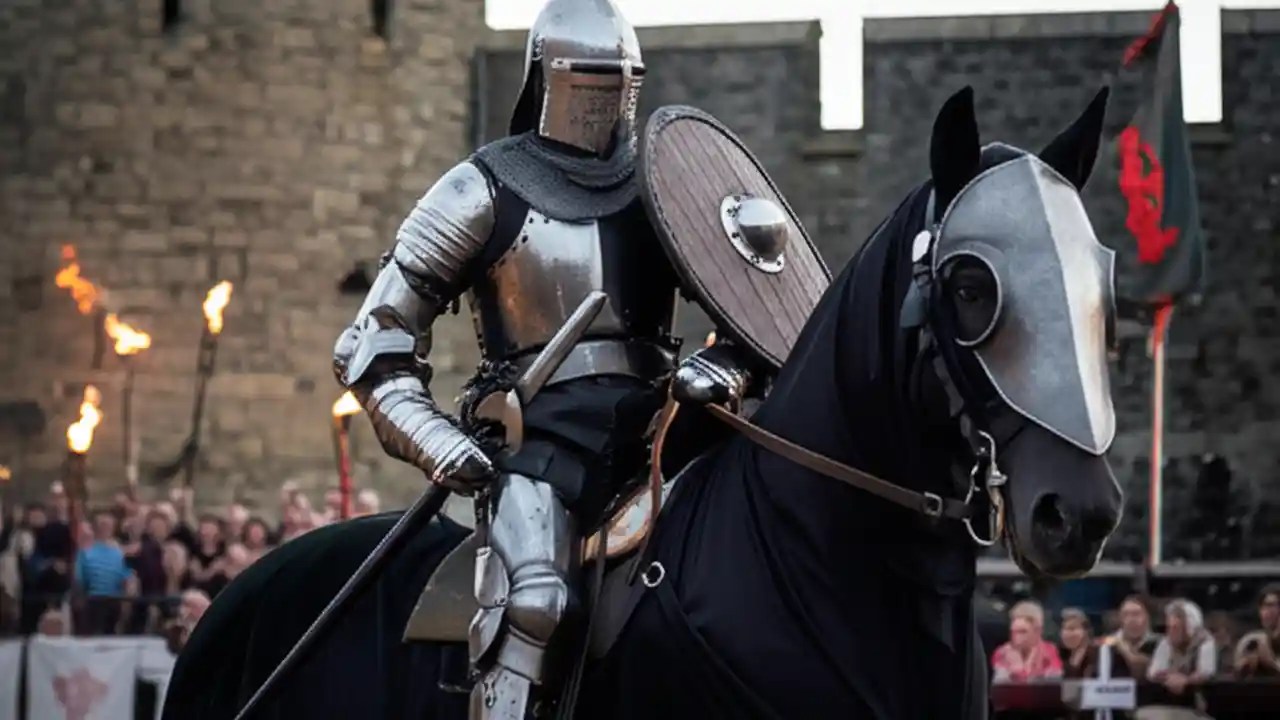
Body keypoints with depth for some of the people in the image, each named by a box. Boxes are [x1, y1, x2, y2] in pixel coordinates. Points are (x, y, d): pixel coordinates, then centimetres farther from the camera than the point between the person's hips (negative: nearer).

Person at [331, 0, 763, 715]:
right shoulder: (485, 191, 6)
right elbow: (374, 345, 6)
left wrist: (724, 369, -5)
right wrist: (436, 441, -9)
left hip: (652, 427, 4)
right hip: (539, 435, -4)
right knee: (534, 600, -28)